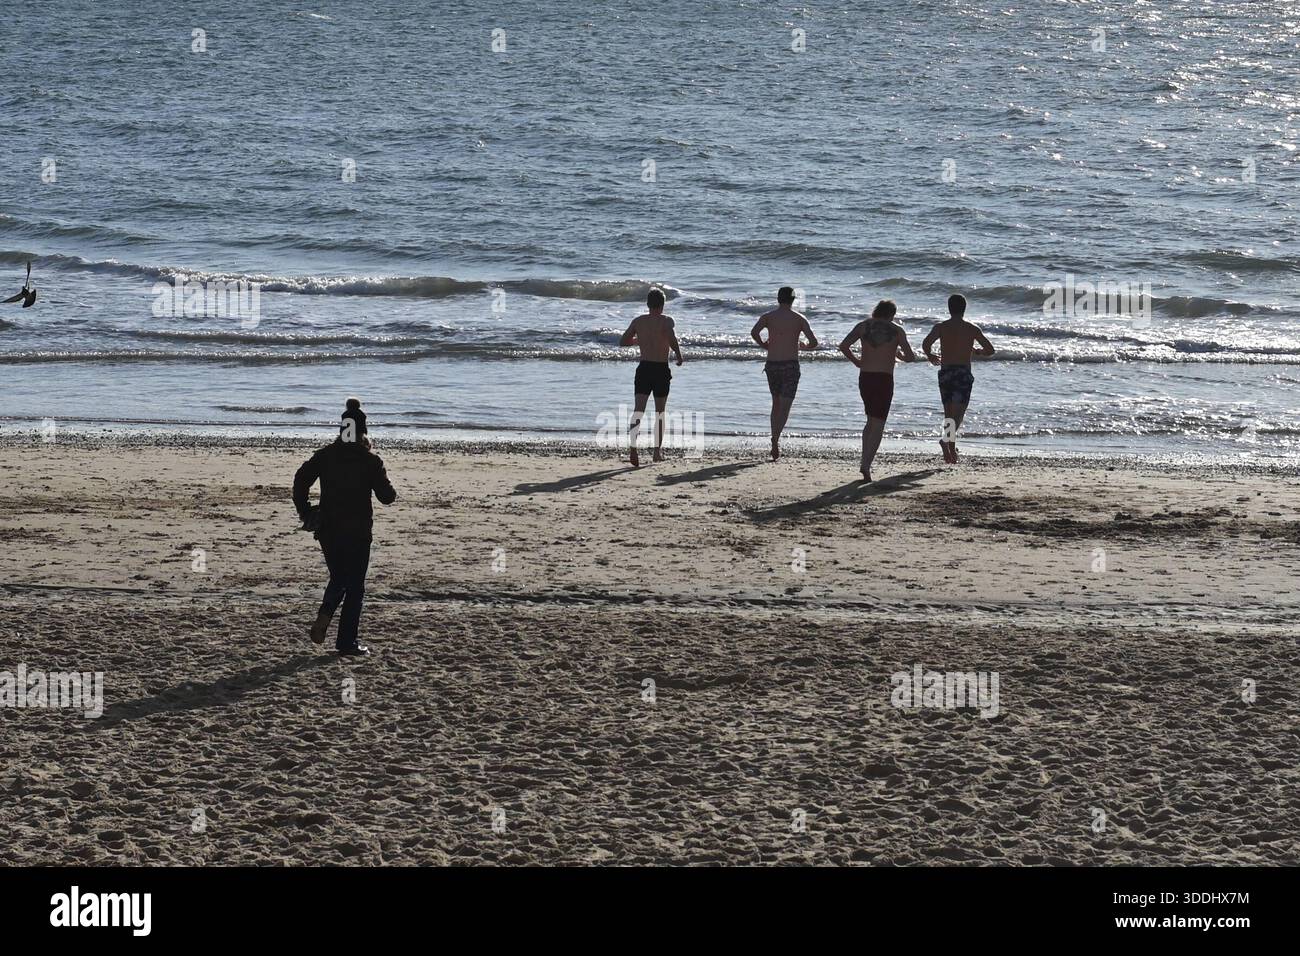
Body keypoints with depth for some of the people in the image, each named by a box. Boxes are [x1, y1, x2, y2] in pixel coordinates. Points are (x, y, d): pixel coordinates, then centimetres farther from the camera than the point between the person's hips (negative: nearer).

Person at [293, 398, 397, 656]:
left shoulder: (325, 455, 1)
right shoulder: (370, 461, -8)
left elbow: (300, 480, -5)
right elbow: (387, 496, -7)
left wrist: (305, 512, 3)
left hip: (327, 530, 3)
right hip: (357, 532, -3)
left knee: (338, 577, 21)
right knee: (354, 586, 6)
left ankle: (323, 617, -6)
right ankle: (347, 642, 5)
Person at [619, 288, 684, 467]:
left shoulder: (638, 321, 6)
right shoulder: (667, 321, -5)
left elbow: (622, 342, 11)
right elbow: (673, 342, -22)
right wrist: (679, 356, -4)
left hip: (644, 367, 2)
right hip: (661, 370, -2)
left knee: (638, 410, -7)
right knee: (659, 413, 13)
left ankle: (632, 445, -29)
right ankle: (658, 450, 20)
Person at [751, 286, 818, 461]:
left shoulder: (768, 317, 3)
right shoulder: (799, 319, 1)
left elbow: (754, 332, -16)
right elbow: (814, 342, -5)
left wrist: (763, 345, 3)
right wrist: (803, 346, 17)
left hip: (772, 365, 2)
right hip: (790, 365, -2)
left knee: (776, 403, 18)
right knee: (785, 406, -4)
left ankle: (775, 444, 18)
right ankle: (776, 438, -28)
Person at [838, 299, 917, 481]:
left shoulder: (863, 326, 7)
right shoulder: (897, 330, 1)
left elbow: (843, 346, -5)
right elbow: (911, 357, -2)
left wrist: (856, 362, 10)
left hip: (864, 377, 3)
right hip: (884, 379, -3)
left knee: (871, 421, 20)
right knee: (878, 425, -1)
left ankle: (865, 461, 12)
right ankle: (866, 465, -15)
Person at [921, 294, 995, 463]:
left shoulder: (941, 327, 5)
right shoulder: (972, 329, 7)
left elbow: (925, 344, -12)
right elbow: (990, 351, 8)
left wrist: (930, 357, 9)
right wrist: (976, 352, 28)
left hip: (945, 373, 1)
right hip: (963, 373, -1)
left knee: (949, 413, 13)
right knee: (958, 413, -8)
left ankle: (950, 448, 11)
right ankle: (949, 440, -33)